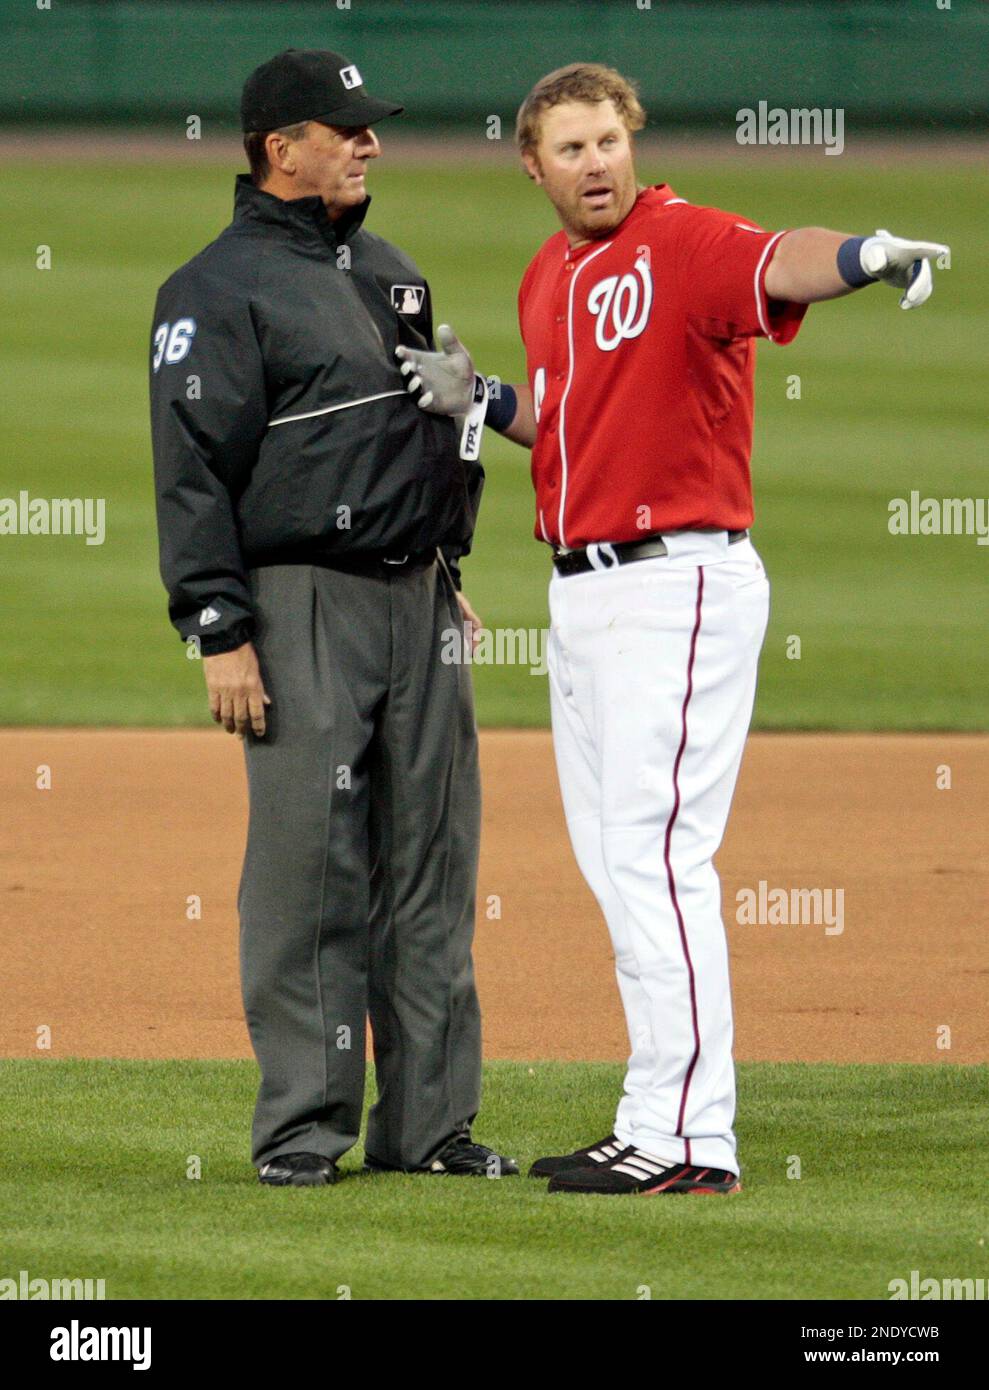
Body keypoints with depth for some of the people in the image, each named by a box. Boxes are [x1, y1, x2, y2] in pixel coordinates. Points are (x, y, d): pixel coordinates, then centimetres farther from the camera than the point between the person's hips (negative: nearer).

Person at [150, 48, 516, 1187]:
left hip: (415, 597, 7)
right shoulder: (219, 291, -6)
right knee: (309, 866, -7)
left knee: (432, 865, 6)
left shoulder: (390, 272, 17)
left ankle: (429, 1121, 10)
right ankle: (304, 1124, -2)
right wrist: (219, 631, -16)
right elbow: (194, 470, -10)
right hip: (303, 605, -7)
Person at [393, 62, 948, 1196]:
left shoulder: (683, 243, -14)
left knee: (655, 855, -12)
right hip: (580, 591, 9)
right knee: (613, 861, 13)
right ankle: (655, 1128, 21)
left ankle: (690, 1138, -11)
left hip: (678, 583, -9)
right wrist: (478, 400, 6)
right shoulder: (546, 280, 13)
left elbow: (780, 265, -36)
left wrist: (866, 254, -57)